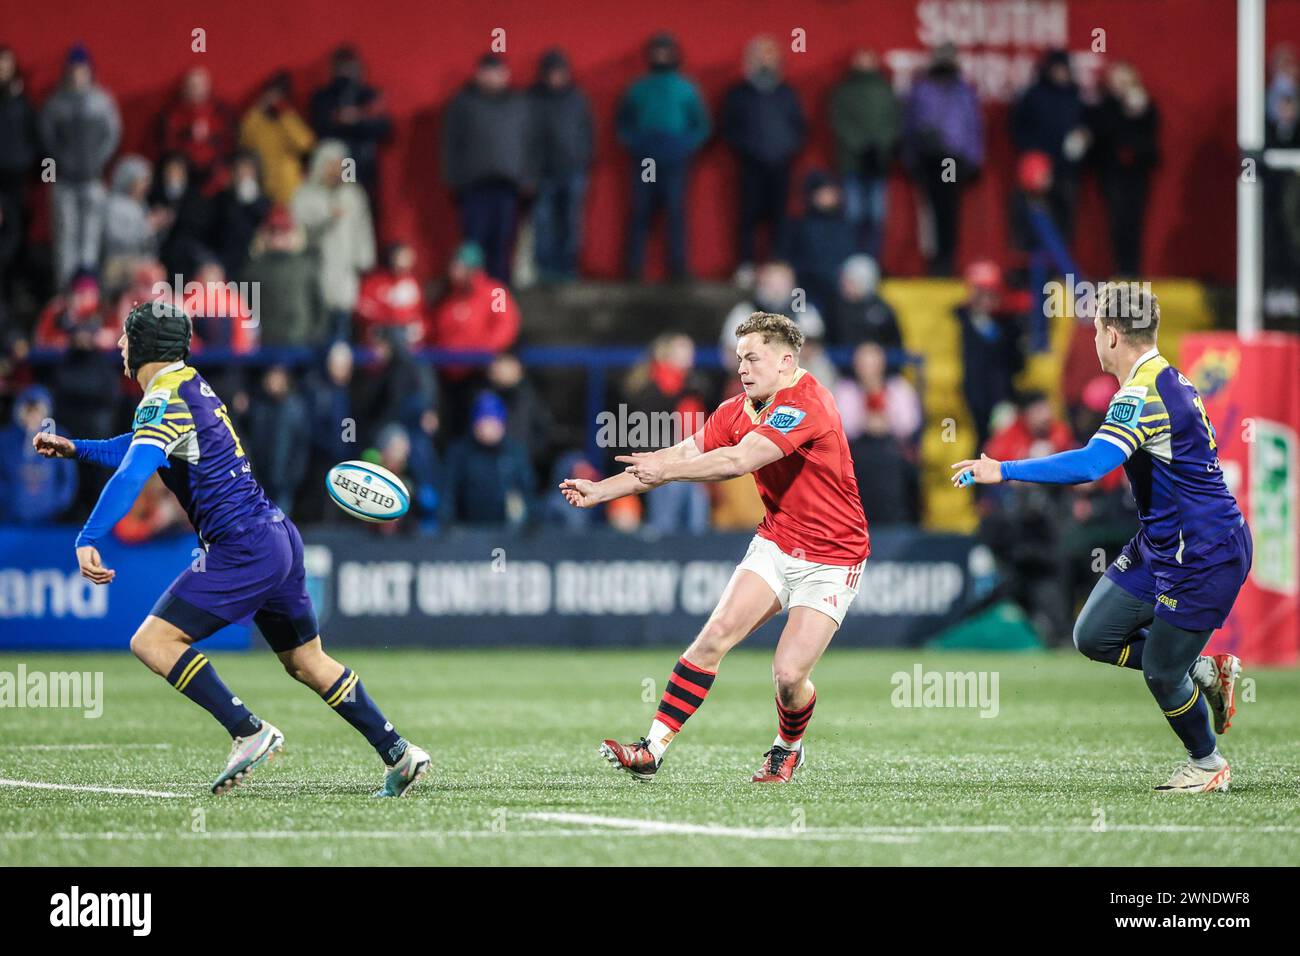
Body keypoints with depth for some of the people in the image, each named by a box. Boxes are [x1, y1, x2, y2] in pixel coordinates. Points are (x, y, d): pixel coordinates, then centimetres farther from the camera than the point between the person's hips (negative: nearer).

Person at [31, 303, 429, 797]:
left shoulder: (166, 398, -12)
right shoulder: (191, 386, 17)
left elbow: (133, 474, -28)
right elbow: (140, 445, 35)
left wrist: (87, 539, -36)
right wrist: (75, 448, 28)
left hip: (244, 547, -10)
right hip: (278, 535, 10)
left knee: (153, 641, -12)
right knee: (306, 661, 17)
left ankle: (250, 732, -17)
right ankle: (399, 754, 17)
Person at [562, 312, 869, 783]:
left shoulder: (806, 403, -23)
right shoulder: (738, 410, 3)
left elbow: (738, 461, -31)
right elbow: (685, 454, 4)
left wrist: (667, 469, -27)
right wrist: (599, 490, -3)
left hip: (831, 558, -6)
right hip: (775, 544, 6)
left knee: (789, 674, -13)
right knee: (715, 635, -11)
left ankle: (788, 748, 20)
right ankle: (652, 751, -12)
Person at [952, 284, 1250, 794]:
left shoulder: (1144, 394, -25)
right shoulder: (1168, 378, 6)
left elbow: (1092, 464, -37)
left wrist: (1003, 470, -34)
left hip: (1204, 555, -10)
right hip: (1158, 545, 10)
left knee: (1159, 672, 2)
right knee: (1094, 636, 9)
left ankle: (1208, 763, 24)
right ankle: (1204, 670, 23)